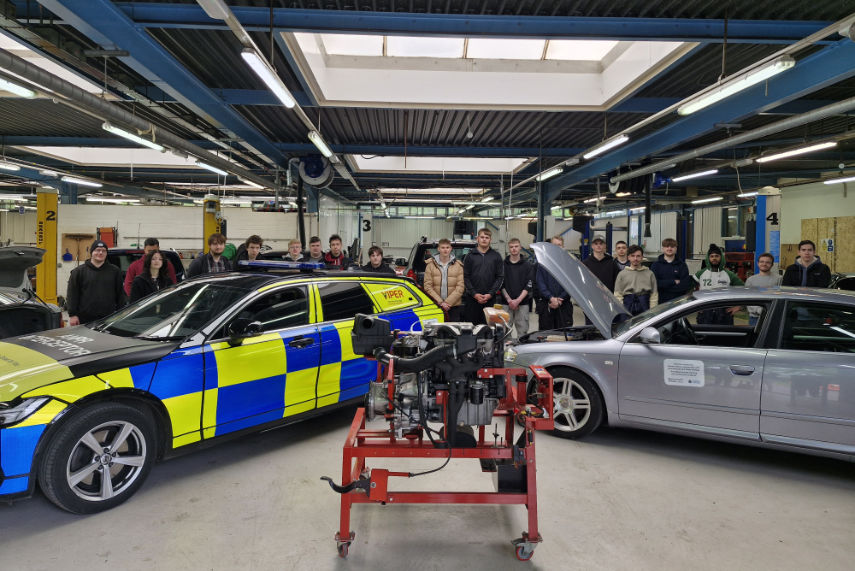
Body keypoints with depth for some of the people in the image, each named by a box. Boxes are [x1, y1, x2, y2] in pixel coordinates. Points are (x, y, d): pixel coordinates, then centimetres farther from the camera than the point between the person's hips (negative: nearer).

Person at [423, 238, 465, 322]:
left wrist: (448, 302, -11)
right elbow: (427, 286, -1)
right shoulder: (430, 264, 4)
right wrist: (440, 302, -10)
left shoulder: (458, 265, 5)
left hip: (454, 307, 0)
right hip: (435, 306, 0)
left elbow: (461, 286, -2)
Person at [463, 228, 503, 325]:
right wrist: (474, 293, -9)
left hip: (490, 298, 0)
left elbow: (500, 277, 3)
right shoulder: (470, 256, 6)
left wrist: (490, 294, -8)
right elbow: (465, 277, 2)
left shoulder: (496, 256, 7)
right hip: (472, 298, 0)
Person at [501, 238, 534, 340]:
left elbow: (529, 285, 0)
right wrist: (509, 300, -8)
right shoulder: (503, 264, 8)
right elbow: (501, 285, 4)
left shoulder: (528, 265, 7)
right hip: (506, 303, 0)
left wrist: (518, 300, -10)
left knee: (522, 332, 0)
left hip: (523, 303, 0)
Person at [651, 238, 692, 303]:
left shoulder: (682, 265, 7)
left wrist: (664, 285, -9)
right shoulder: (656, 265, 6)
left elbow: (686, 285, -5)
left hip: (678, 301, 0)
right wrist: (674, 282, -9)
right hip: (661, 302, 0)